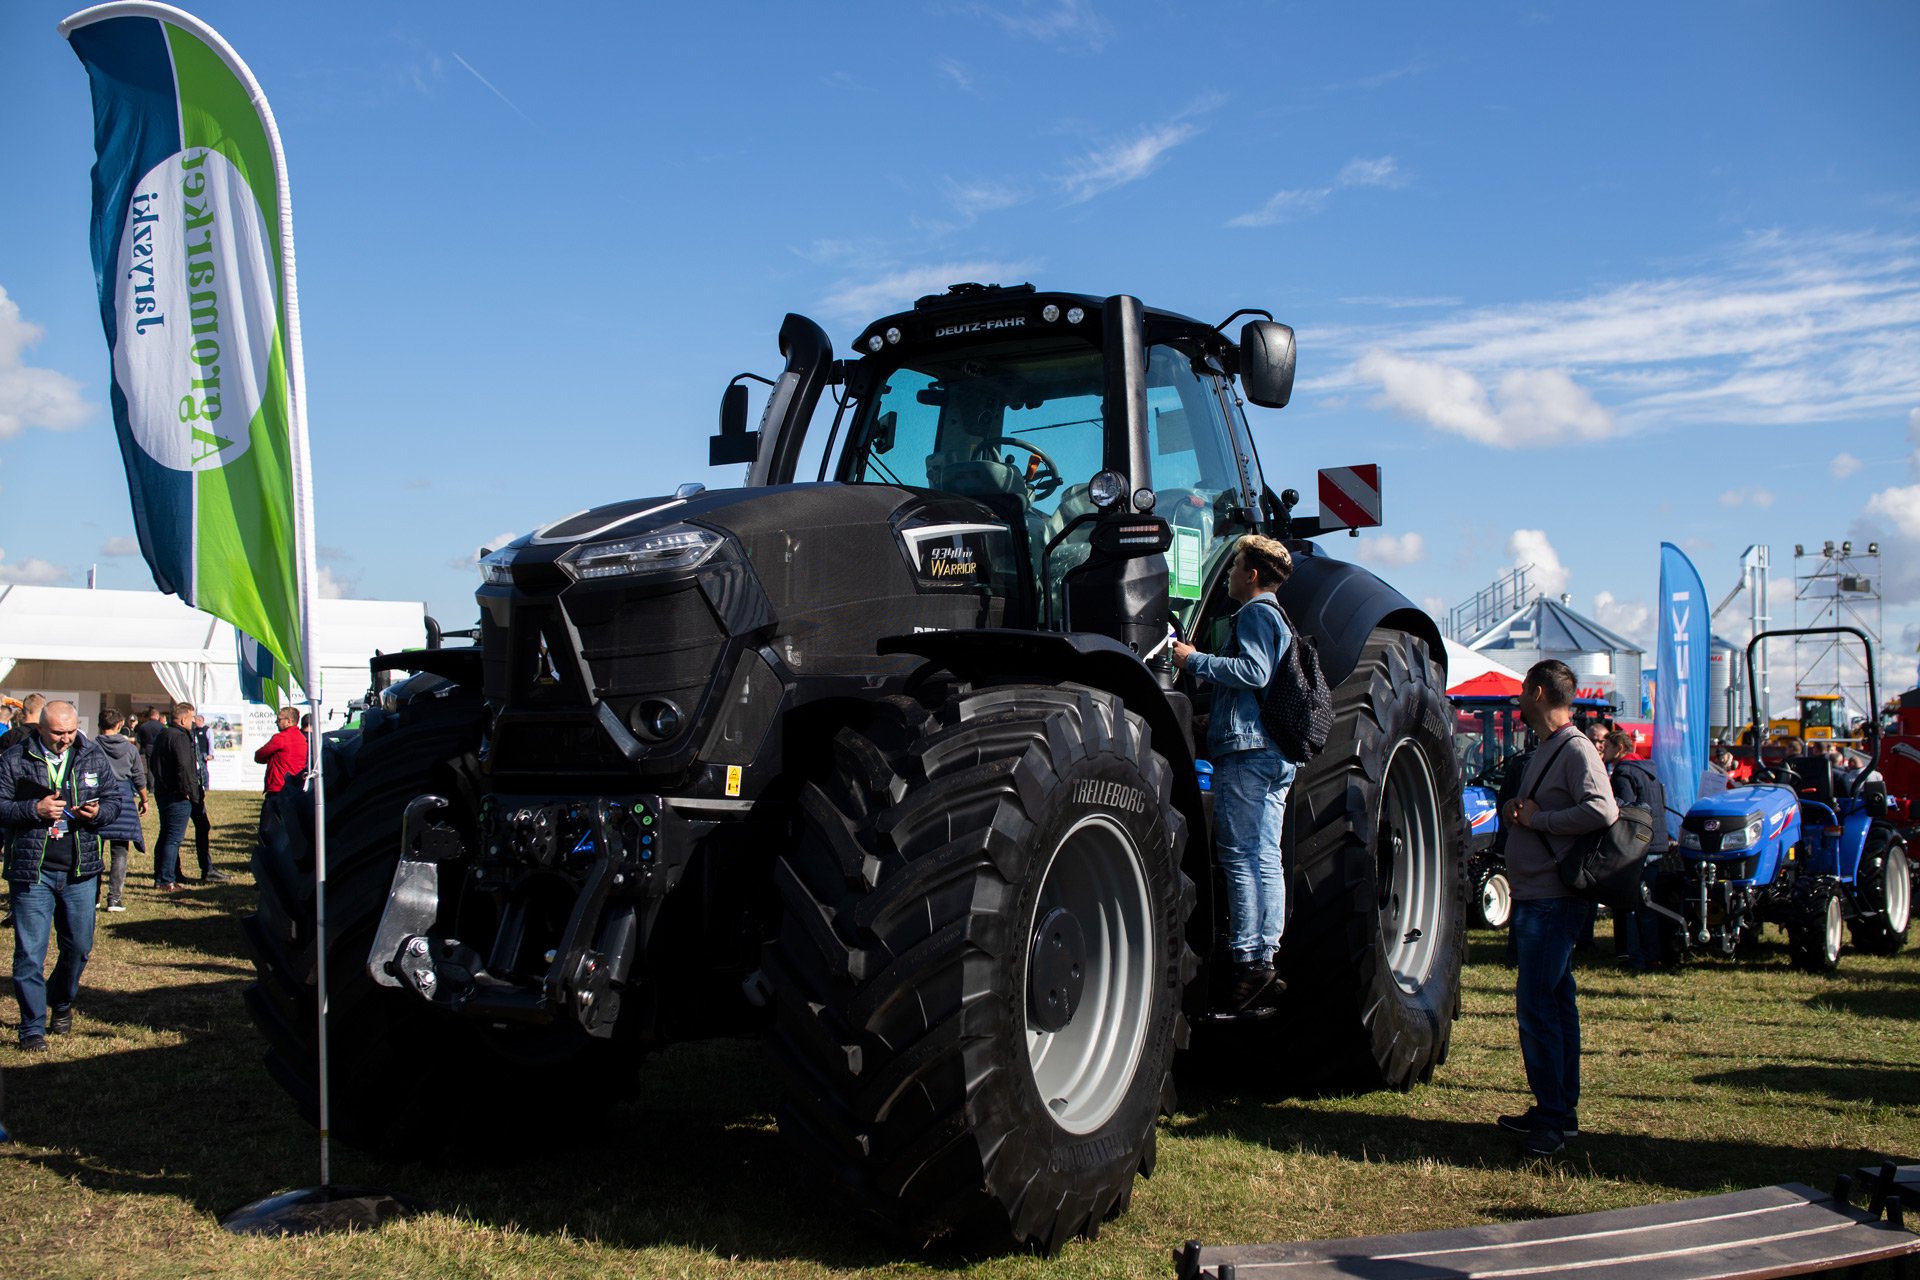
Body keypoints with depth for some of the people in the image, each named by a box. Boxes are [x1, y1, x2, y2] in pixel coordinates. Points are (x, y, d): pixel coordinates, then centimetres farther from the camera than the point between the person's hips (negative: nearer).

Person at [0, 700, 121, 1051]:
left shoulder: (95, 757, 6)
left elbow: (114, 800, 10)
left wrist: (98, 812, -11)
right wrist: (35, 809, -18)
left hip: (80, 870, 3)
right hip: (31, 871, -3)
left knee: (79, 946, 12)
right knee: (30, 952, -2)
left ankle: (62, 1003, 38)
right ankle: (33, 1028, 6)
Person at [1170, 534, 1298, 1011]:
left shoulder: (1255, 614, -5)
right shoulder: (1277, 619, 26)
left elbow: (1254, 671, -19)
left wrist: (1196, 660, -12)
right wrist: (1199, 664, 23)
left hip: (1246, 747, -10)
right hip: (1277, 752, 10)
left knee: (1240, 855, -10)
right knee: (1266, 859, 7)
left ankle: (1248, 960, -12)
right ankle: (1265, 961, 7)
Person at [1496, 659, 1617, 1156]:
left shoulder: (1576, 749, -13)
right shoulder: (1544, 749, 18)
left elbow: (1603, 810, -27)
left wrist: (1535, 819, -18)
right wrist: (1515, 812, 6)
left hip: (1553, 900, -10)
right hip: (1532, 897, 10)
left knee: (1536, 1005, -10)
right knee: (1554, 1003, 13)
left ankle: (1553, 1119, -5)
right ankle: (1560, 1111, 20)